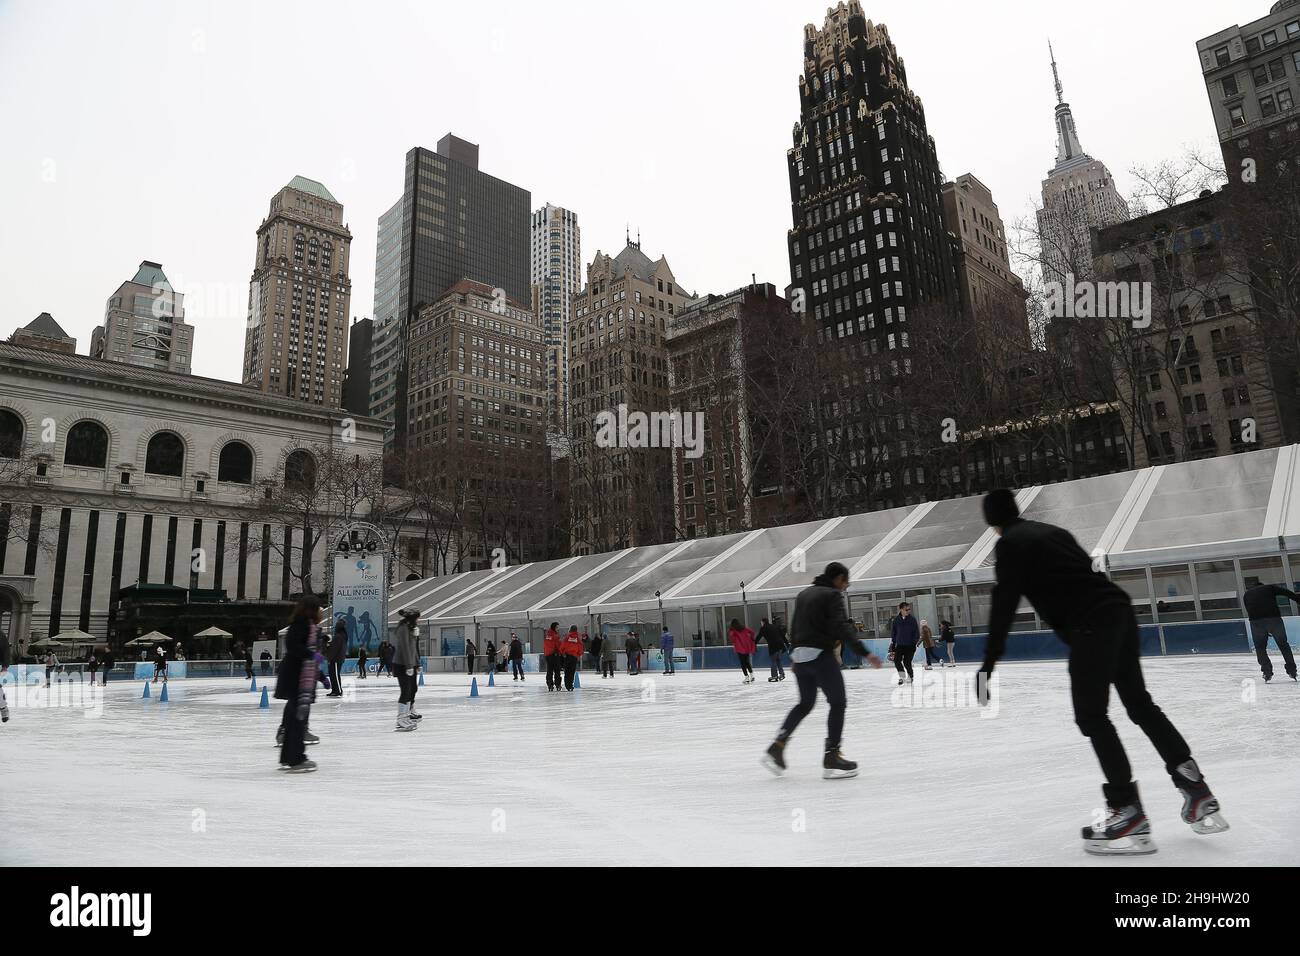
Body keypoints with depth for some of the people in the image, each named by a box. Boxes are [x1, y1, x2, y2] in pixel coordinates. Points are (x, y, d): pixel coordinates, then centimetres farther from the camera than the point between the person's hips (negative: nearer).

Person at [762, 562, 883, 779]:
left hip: (799, 655, 8)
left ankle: (777, 747, 14)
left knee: (805, 703, 21)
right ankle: (831, 758, 1)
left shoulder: (804, 593, 18)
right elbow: (842, 628, -20)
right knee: (838, 703, 4)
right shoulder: (832, 595, -6)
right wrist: (865, 653, -25)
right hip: (820, 655, -8)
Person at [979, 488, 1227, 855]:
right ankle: (1198, 794, 19)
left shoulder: (1010, 544, -2)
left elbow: (1004, 605, -9)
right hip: (1118, 608, 8)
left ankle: (1130, 816, -5)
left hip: (1092, 622, -8)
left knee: (1091, 715, -3)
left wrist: (989, 662, -8)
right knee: (1139, 703, 17)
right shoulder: (1053, 531, 22)